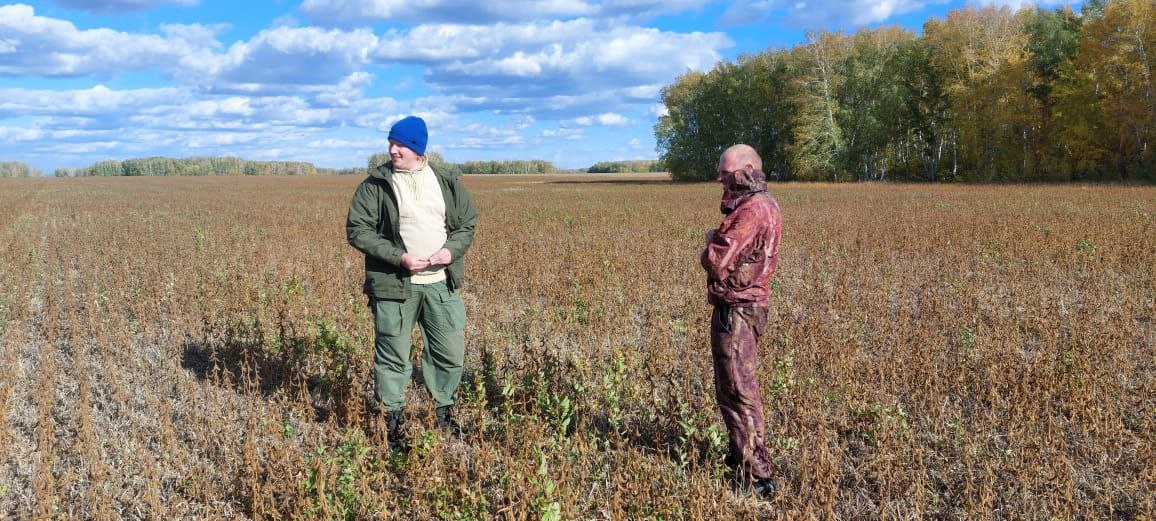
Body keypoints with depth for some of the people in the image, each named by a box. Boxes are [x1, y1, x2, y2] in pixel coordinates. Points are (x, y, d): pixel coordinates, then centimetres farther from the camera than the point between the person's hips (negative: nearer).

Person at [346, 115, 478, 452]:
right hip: (394, 285, -3)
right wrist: (398, 257, -16)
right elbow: (357, 230, -5)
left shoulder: (447, 183, 7)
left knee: (450, 353, 10)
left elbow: (468, 224, 13)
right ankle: (393, 422, 21)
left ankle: (445, 414, 31)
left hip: (442, 284, 3)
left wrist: (451, 250, -9)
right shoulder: (375, 185, -2)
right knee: (393, 356, 4)